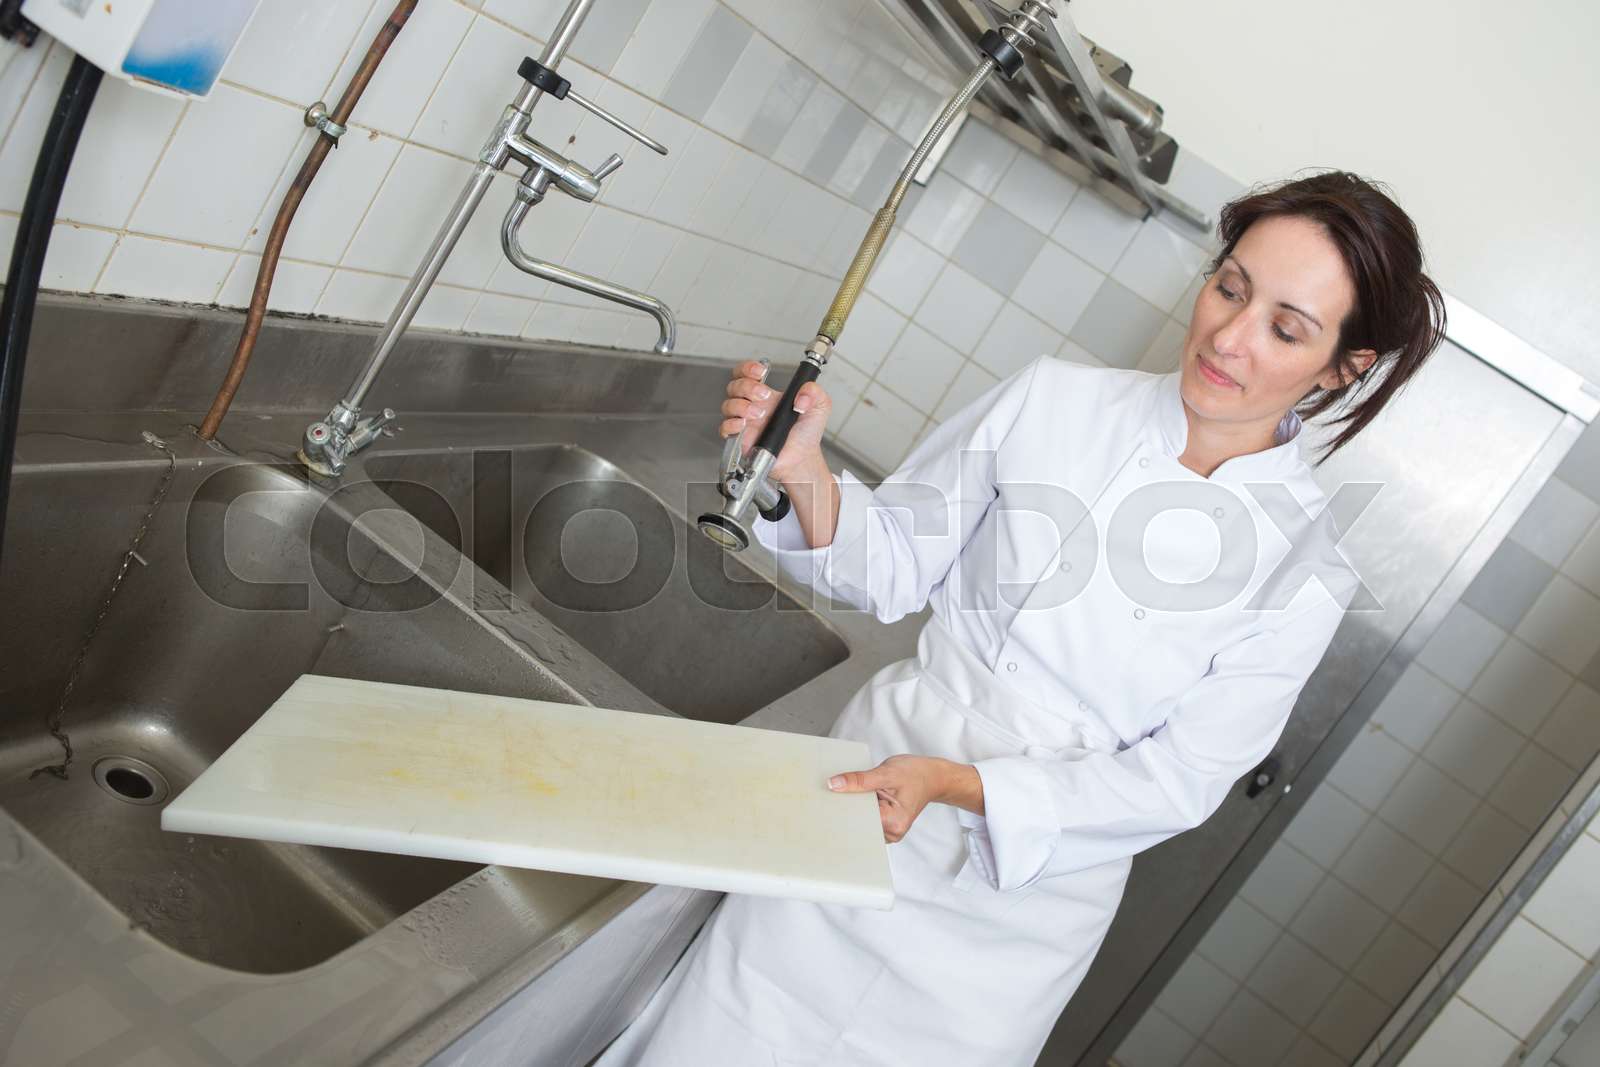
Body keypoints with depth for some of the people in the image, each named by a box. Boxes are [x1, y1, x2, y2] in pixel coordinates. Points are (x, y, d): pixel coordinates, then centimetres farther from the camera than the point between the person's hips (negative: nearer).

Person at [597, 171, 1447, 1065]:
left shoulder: (1305, 569, -11)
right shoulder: (1054, 401, -8)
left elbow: (1180, 780, -10)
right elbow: (895, 568, -1)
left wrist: (956, 782, -22)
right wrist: (805, 472, -21)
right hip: (868, 795, 1)